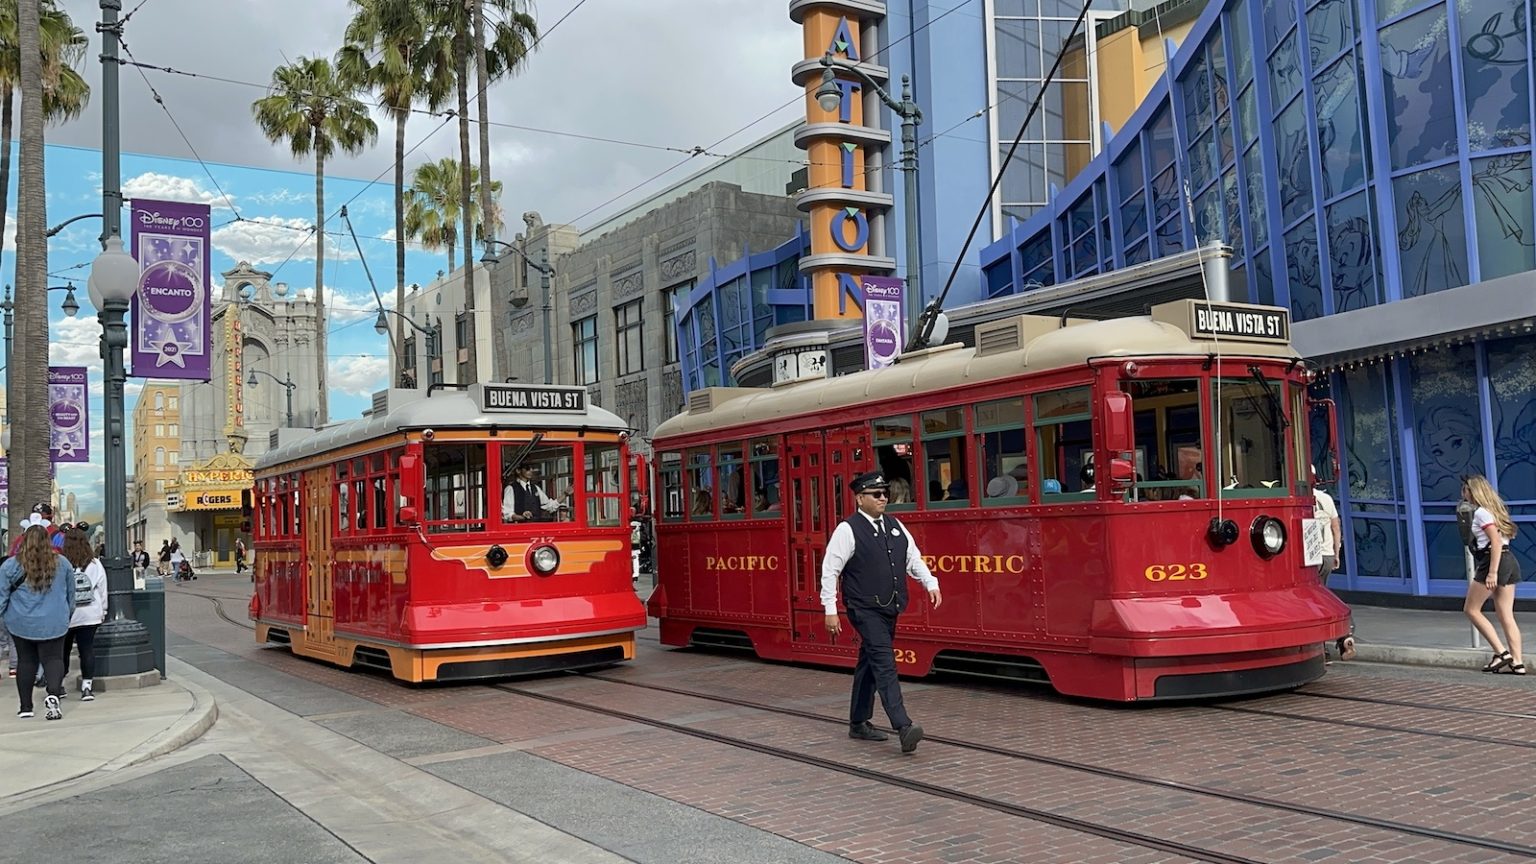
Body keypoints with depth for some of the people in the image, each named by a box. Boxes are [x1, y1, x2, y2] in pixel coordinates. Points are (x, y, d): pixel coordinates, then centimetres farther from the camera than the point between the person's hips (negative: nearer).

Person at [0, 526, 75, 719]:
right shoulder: (62, 563, 0)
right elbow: (71, 595, 11)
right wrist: (67, 615, 25)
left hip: (21, 624, 0)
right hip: (54, 624, 0)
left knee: (26, 661, 11)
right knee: (53, 658, 2)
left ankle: (26, 707, 16)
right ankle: (53, 694, -22)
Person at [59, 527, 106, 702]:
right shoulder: (95, 564, -3)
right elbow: (102, 590, 4)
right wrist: (103, 611, 15)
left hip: (64, 615, -1)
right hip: (90, 615, 1)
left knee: (62, 650, 13)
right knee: (87, 649, 4)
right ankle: (86, 685, 0)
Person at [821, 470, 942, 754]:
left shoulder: (895, 526, 11)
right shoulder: (848, 530, -9)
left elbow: (913, 559, 15)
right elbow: (830, 570, -9)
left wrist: (931, 584, -1)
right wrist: (830, 610, -12)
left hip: (890, 610, 7)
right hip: (865, 610, -7)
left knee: (869, 665, 16)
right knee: (885, 664, -16)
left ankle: (859, 723, 27)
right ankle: (904, 728, -24)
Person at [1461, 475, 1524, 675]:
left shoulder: (1481, 512, -10)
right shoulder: (1494, 509, 18)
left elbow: (1496, 542, -19)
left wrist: (1492, 573, -23)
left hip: (1494, 562, -9)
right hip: (1509, 562, 9)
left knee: (1471, 609, 1)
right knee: (1506, 615, 7)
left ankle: (1501, 652, -4)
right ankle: (1517, 662, 3)